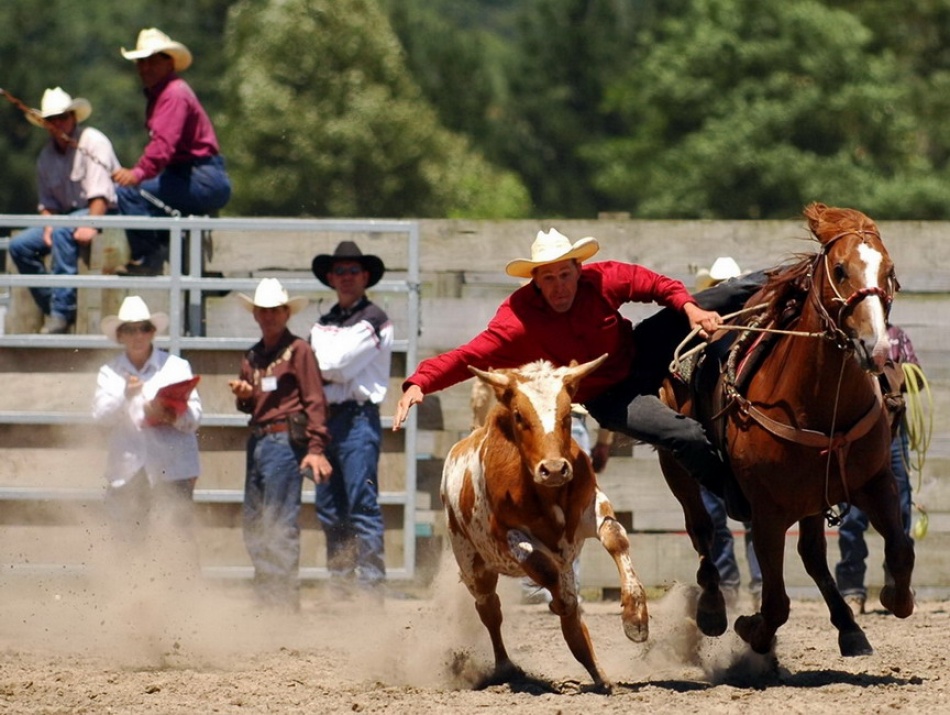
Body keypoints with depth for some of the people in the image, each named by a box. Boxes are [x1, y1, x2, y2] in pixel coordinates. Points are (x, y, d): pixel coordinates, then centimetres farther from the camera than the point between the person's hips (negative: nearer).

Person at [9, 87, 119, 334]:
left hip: (105, 212, -8)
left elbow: (100, 192, -19)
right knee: (19, 246, -7)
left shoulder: (93, 142, -11)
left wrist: (91, 226, -30)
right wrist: (47, 226, -7)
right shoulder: (46, 157, 11)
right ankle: (50, 309, -2)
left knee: (62, 232, -36)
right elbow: (48, 202, 14)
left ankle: (62, 311, -35)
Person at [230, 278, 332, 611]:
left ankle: (285, 599, -6)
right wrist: (243, 395, 1)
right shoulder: (253, 356, 16)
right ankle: (264, 596, 19)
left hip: (285, 440, -8)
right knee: (254, 526, 10)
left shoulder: (298, 350, -5)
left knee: (280, 524, -9)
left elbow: (315, 401, -10)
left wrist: (316, 448, -19)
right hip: (257, 441, 8)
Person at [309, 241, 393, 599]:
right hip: (324, 418, 8)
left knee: (362, 505, -11)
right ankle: (339, 586, 15)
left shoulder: (374, 321, -4)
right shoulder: (323, 324, 19)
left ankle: (371, 584, -12)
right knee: (329, 510, 9)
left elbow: (337, 363, -12)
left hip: (358, 418, -8)